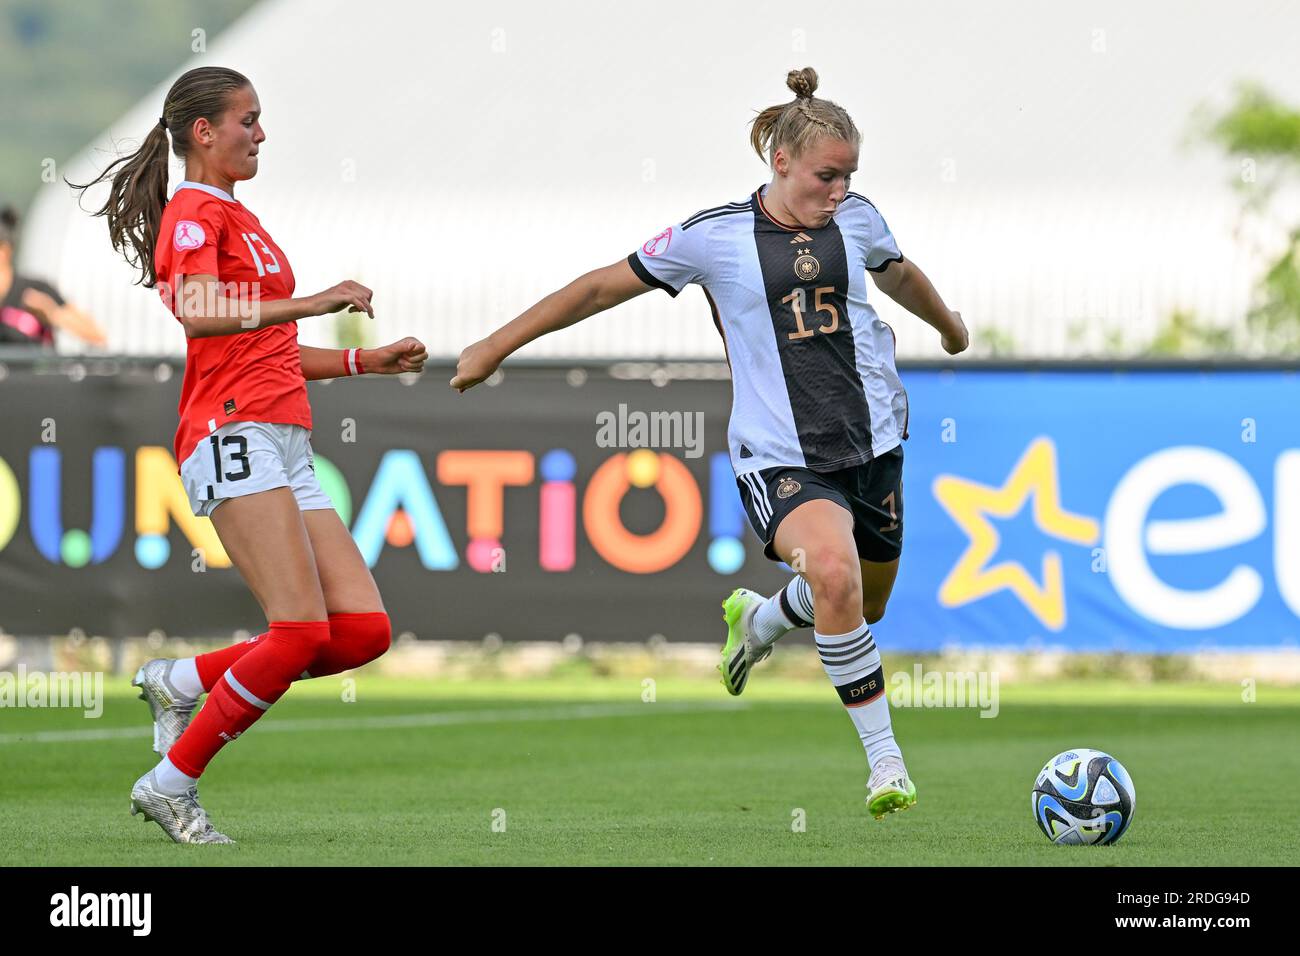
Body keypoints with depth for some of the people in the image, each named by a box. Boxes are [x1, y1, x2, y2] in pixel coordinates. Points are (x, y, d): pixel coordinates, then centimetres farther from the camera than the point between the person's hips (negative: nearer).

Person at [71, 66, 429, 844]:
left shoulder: (239, 218, 26)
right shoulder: (195, 213, -2)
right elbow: (199, 313, -22)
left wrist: (366, 361, 23)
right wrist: (315, 303, -25)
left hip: (287, 450, 9)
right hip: (235, 437, -9)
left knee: (364, 631, -2)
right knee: (302, 632, -18)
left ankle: (182, 683, 9)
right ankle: (173, 783, -7)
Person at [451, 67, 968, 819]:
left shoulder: (856, 219, 4)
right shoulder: (715, 236, -7)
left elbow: (900, 275, 27)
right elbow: (604, 287, 1)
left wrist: (951, 327, 46)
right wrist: (497, 347, 4)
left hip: (873, 443, 5)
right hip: (781, 457, -5)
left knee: (862, 612, 12)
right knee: (833, 573, -30)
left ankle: (761, 620, 48)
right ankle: (887, 762, -21)